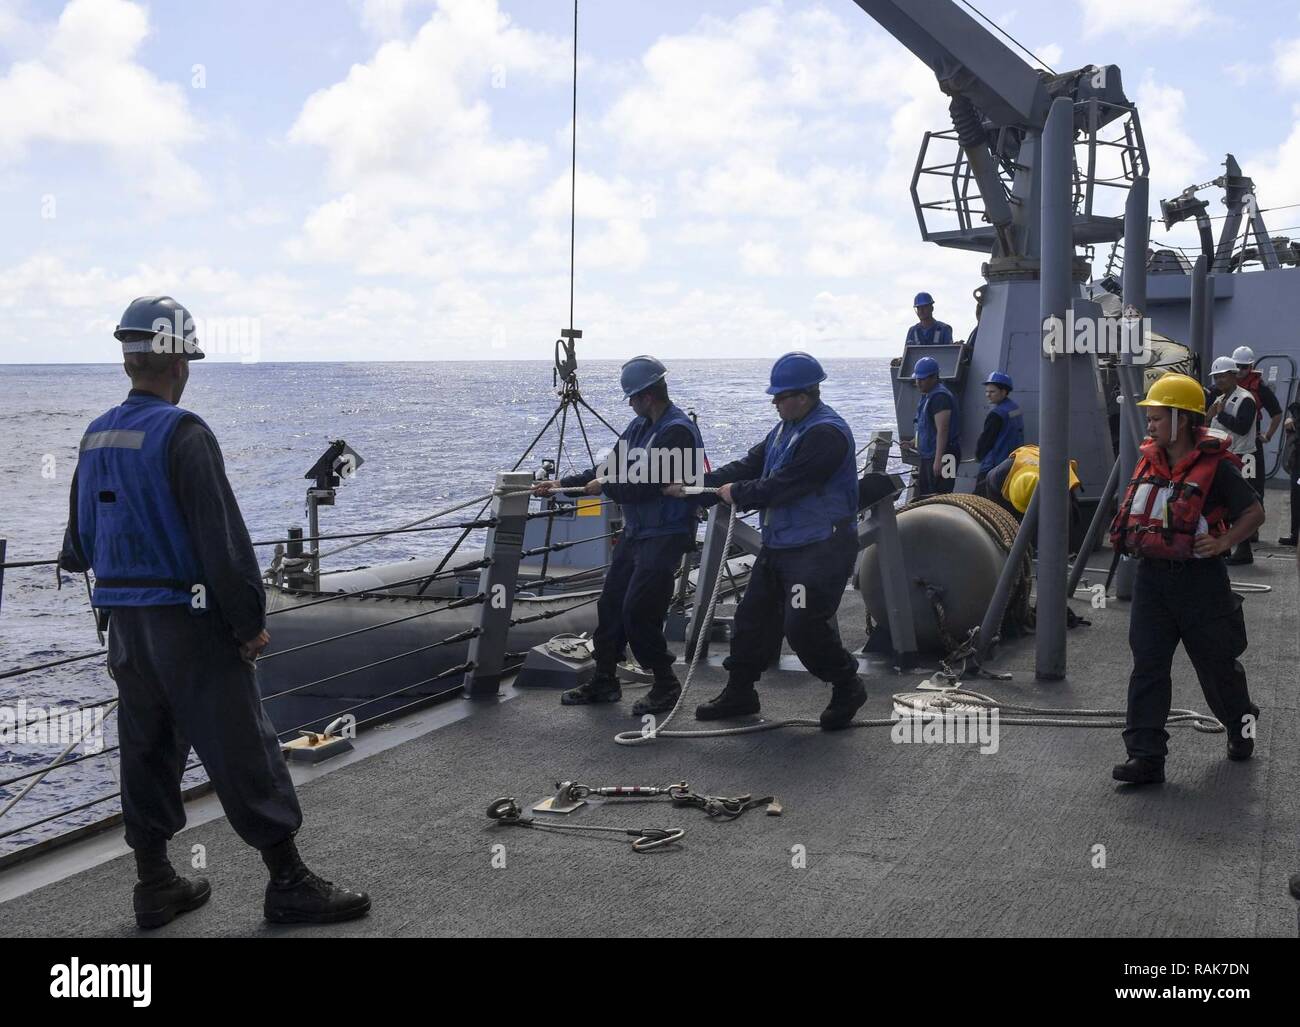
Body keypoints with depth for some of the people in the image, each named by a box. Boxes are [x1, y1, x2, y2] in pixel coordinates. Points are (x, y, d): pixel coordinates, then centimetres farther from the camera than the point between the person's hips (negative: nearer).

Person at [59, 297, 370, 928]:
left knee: (146, 751, 15)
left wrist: (79, 559, 38)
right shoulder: (182, 433, -16)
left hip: (124, 624, 8)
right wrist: (252, 622, -13)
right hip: (190, 621, -8)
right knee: (243, 750, -1)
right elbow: (223, 539, -20)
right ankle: (288, 884, 6)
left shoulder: (96, 437, 8)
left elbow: (80, 544, 16)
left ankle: (154, 885, 23)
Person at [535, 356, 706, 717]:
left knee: (638, 609, -12)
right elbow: (611, 467, 14)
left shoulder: (677, 431, -19)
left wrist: (605, 486, -9)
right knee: (611, 603, 11)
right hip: (635, 531, 9)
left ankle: (666, 684, 5)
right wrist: (563, 484, 8)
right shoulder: (640, 426, 10)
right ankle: (604, 681, 23)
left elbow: (643, 486, -24)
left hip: (666, 534, -9)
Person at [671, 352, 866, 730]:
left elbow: (782, 486, -23)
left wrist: (737, 493, -10)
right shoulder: (785, 428, 12)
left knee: (804, 625, -12)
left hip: (820, 547, -10)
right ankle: (739, 693, 27)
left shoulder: (826, 434, -21)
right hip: (779, 543, 10)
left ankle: (848, 688, 11)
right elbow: (752, 464, 11)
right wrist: (699, 483, 0)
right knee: (753, 615, 13)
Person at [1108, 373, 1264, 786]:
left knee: (1216, 663, 11)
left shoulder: (1215, 466, -12)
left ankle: (1241, 724, 40)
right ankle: (1146, 755, -4)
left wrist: (1223, 542, -20)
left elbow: (1254, 512, -9)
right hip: (1152, 576, 5)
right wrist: (1131, 537, 10)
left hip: (1199, 579, -5)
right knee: (1147, 665, -3)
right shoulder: (1149, 460, 7)